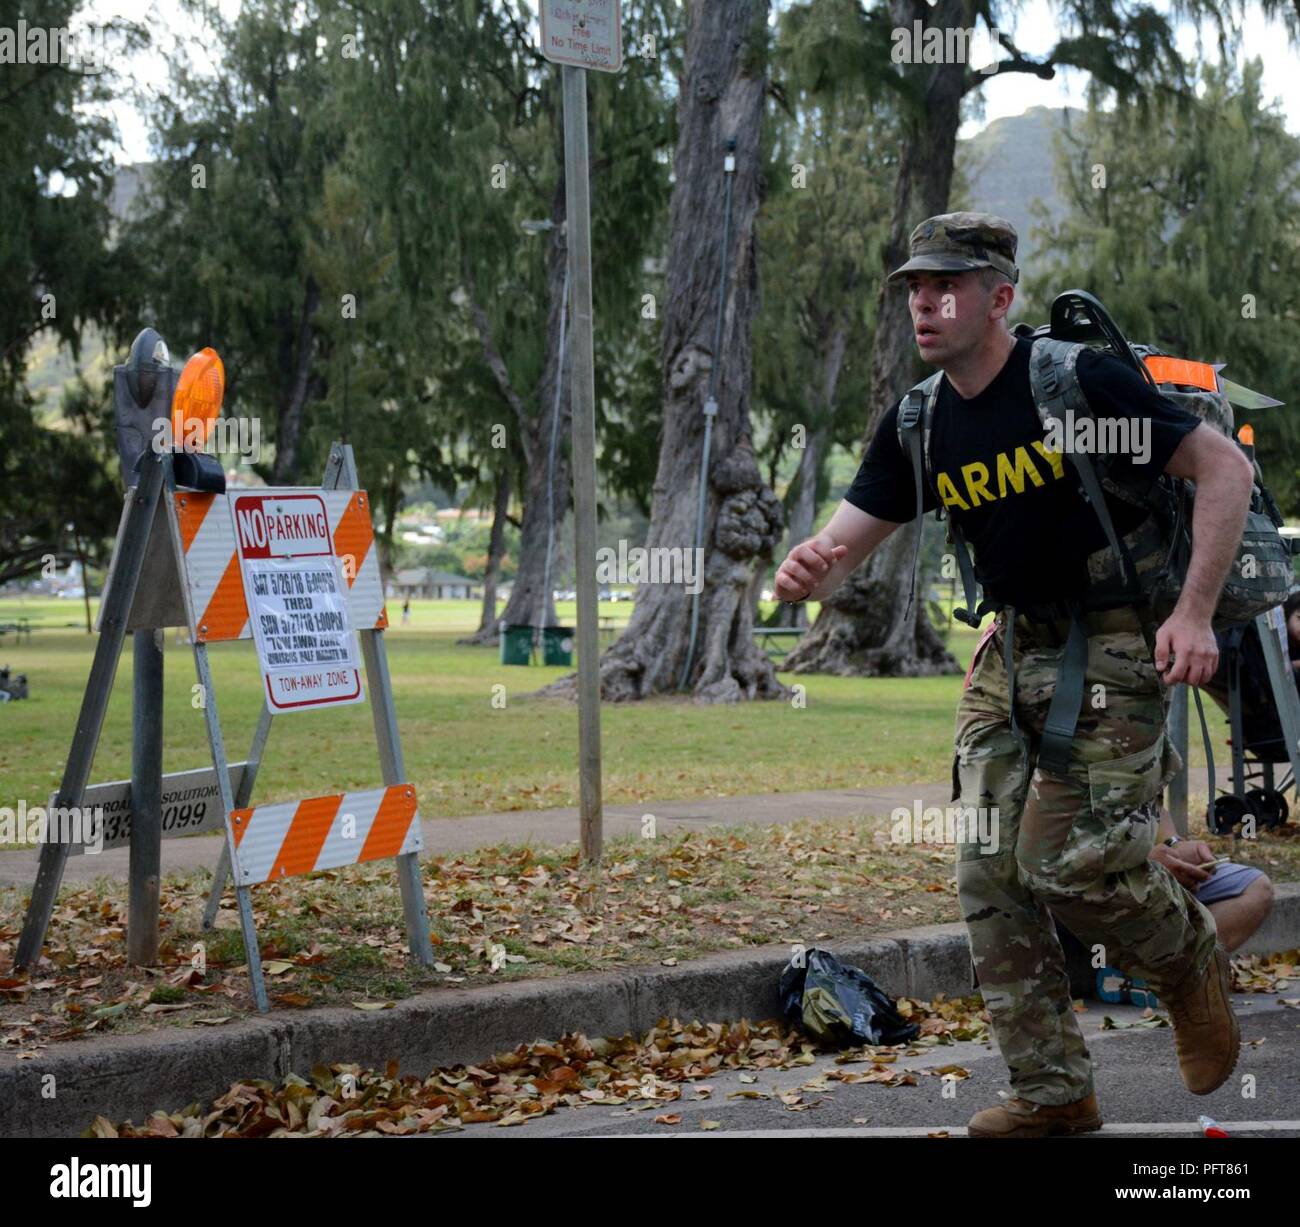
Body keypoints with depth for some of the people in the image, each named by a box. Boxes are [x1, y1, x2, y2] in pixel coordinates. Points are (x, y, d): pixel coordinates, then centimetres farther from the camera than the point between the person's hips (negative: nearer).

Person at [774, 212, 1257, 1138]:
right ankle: (1053, 1094, 11)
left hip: (1116, 650, -6)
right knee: (992, 877, 0)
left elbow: (1225, 467, -13)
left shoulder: (1081, 382, -15)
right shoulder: (918, 427, 3)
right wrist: (805, 573, -21)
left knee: (1071, 861, -15)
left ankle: (1190, 958, 17)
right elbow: (841, 551, 5)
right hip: (1010, 653, 7)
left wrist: (1195, 613, -20)